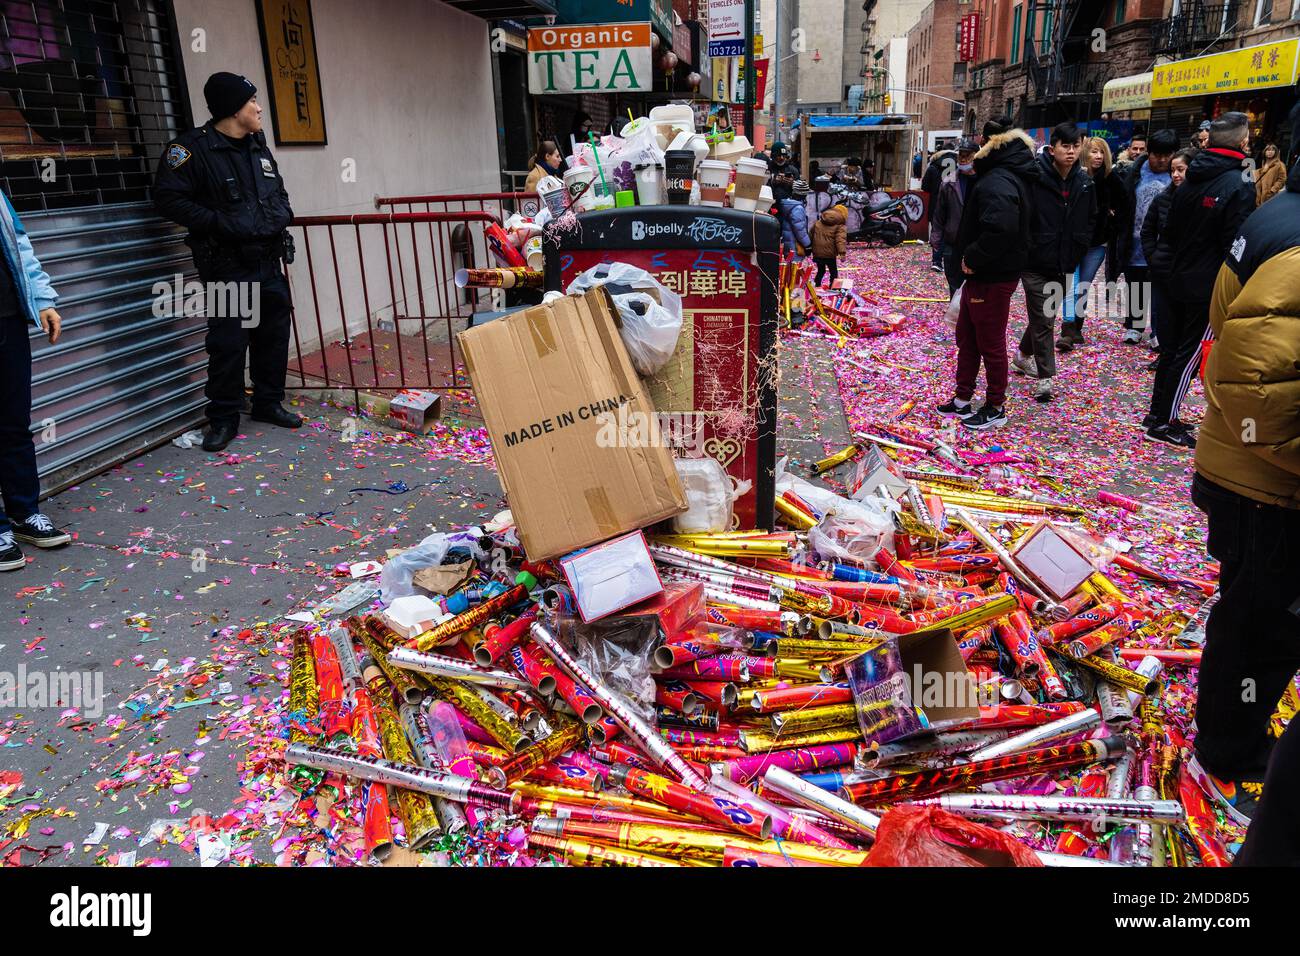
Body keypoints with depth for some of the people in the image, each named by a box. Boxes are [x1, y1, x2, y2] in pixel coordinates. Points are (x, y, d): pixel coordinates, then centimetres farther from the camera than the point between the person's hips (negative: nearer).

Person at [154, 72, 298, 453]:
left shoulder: (258, 147, 14)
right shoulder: (193, 148, -10)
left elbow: (279, 191, 26)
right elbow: (168, 197, -13)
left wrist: (281, 215, 5)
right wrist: (217, 222, -20)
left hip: (268, 261, 7)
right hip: (226, 266, -7)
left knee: (274, 334, 13)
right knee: (228, 343, -4)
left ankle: (268, 403, 28)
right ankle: (223, 418, 8)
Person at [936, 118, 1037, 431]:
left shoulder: (998, 181, -22)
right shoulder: (1010, 175, 12)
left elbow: (1000, 228, -37)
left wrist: (973, 257, -23)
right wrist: (970, 258, 6)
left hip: (992, 278, -10)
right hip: (981, 275, 10)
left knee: (991, 343, 2)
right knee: (966, 337, 18)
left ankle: (996, 408, 16)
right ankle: (962, 400, 30)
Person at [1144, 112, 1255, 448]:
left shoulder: (1191, 180, 7)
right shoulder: (1239, 186, -15)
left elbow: (1169, 231, 14)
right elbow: (1236, 244, -16)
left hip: (1179, 281, 7)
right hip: (1210, 285, -7)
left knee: (1171, 347, 14)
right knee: (1189, 353, -1)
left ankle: (1157, 412, 21)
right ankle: (1164, 423, 2)